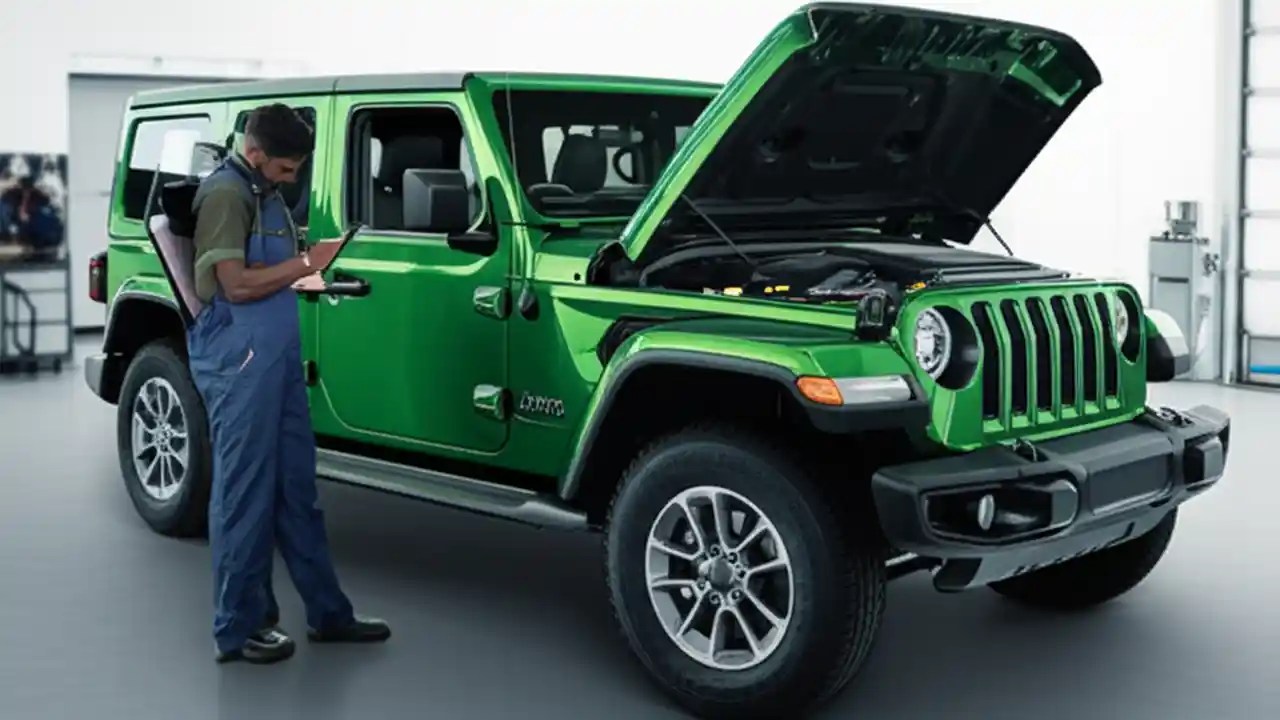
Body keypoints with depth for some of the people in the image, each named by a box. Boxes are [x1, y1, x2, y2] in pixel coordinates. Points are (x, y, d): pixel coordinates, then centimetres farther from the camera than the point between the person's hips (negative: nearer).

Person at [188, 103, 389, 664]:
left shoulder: (266, 194, 18)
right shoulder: (225, 195, -12)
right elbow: (235, 284, -19)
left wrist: (302, 278, 9)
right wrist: (302, 264, -12)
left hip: (278, 359, 9)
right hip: (239, 364, -9)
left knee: (295, 487, 13)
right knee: (245, 491, -2)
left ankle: (327, 611, 20)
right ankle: (238, 628, 9)